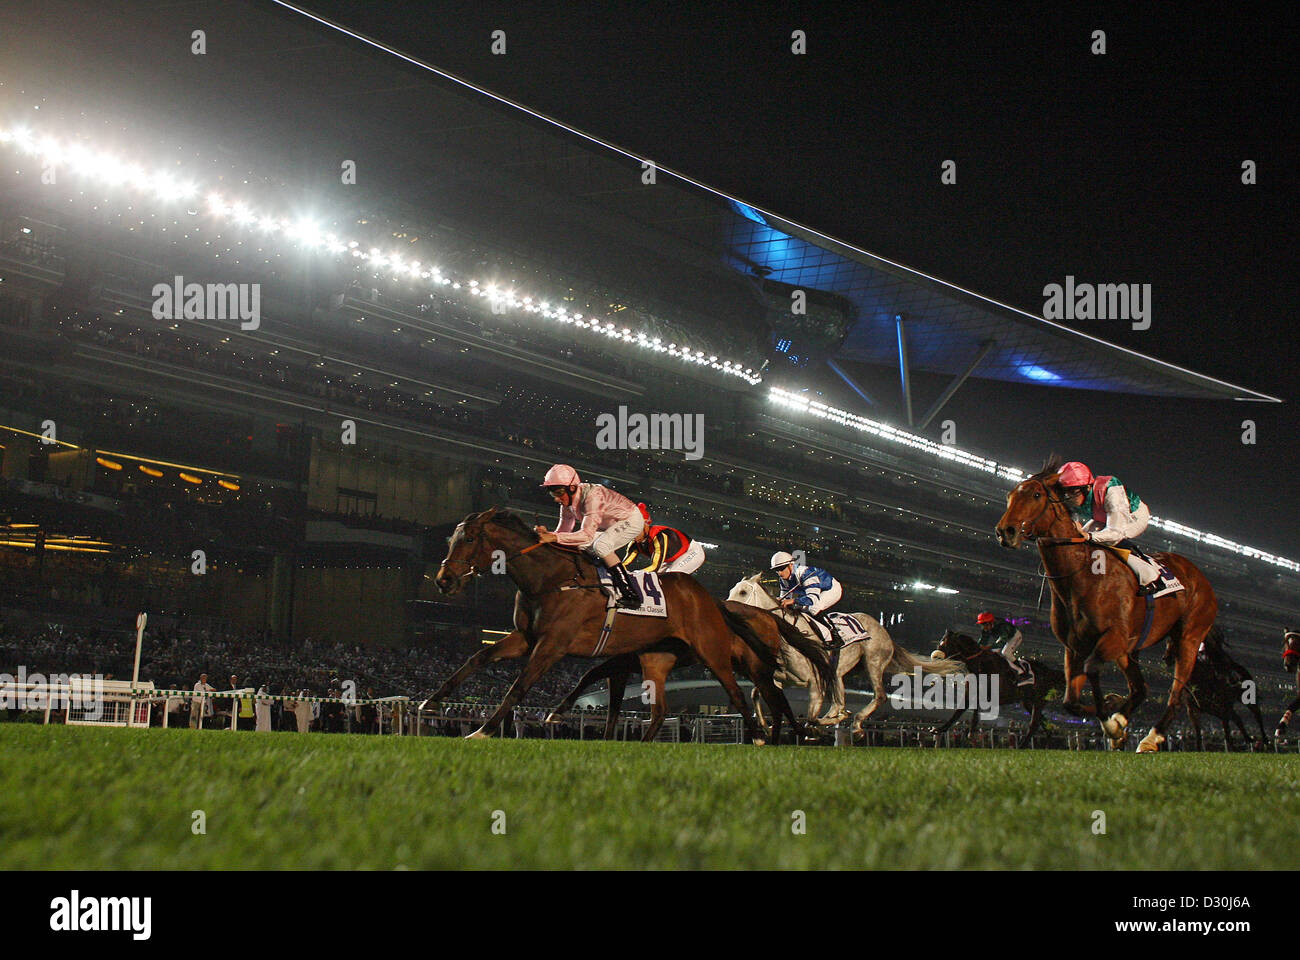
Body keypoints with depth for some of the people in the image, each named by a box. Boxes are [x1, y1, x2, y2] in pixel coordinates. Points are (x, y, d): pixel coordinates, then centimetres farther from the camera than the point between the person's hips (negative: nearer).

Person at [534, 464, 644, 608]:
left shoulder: (592, 496, -34)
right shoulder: (567, 503, -8)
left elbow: (587, 534, -41)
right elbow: (563, 532, -5)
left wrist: (554, 537, -47)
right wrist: (546, 534, -26)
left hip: (631, 520, -9)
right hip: (610, 526, 9)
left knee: (600, 545, -30)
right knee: (580, 546, -1)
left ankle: (631, 594, -28)